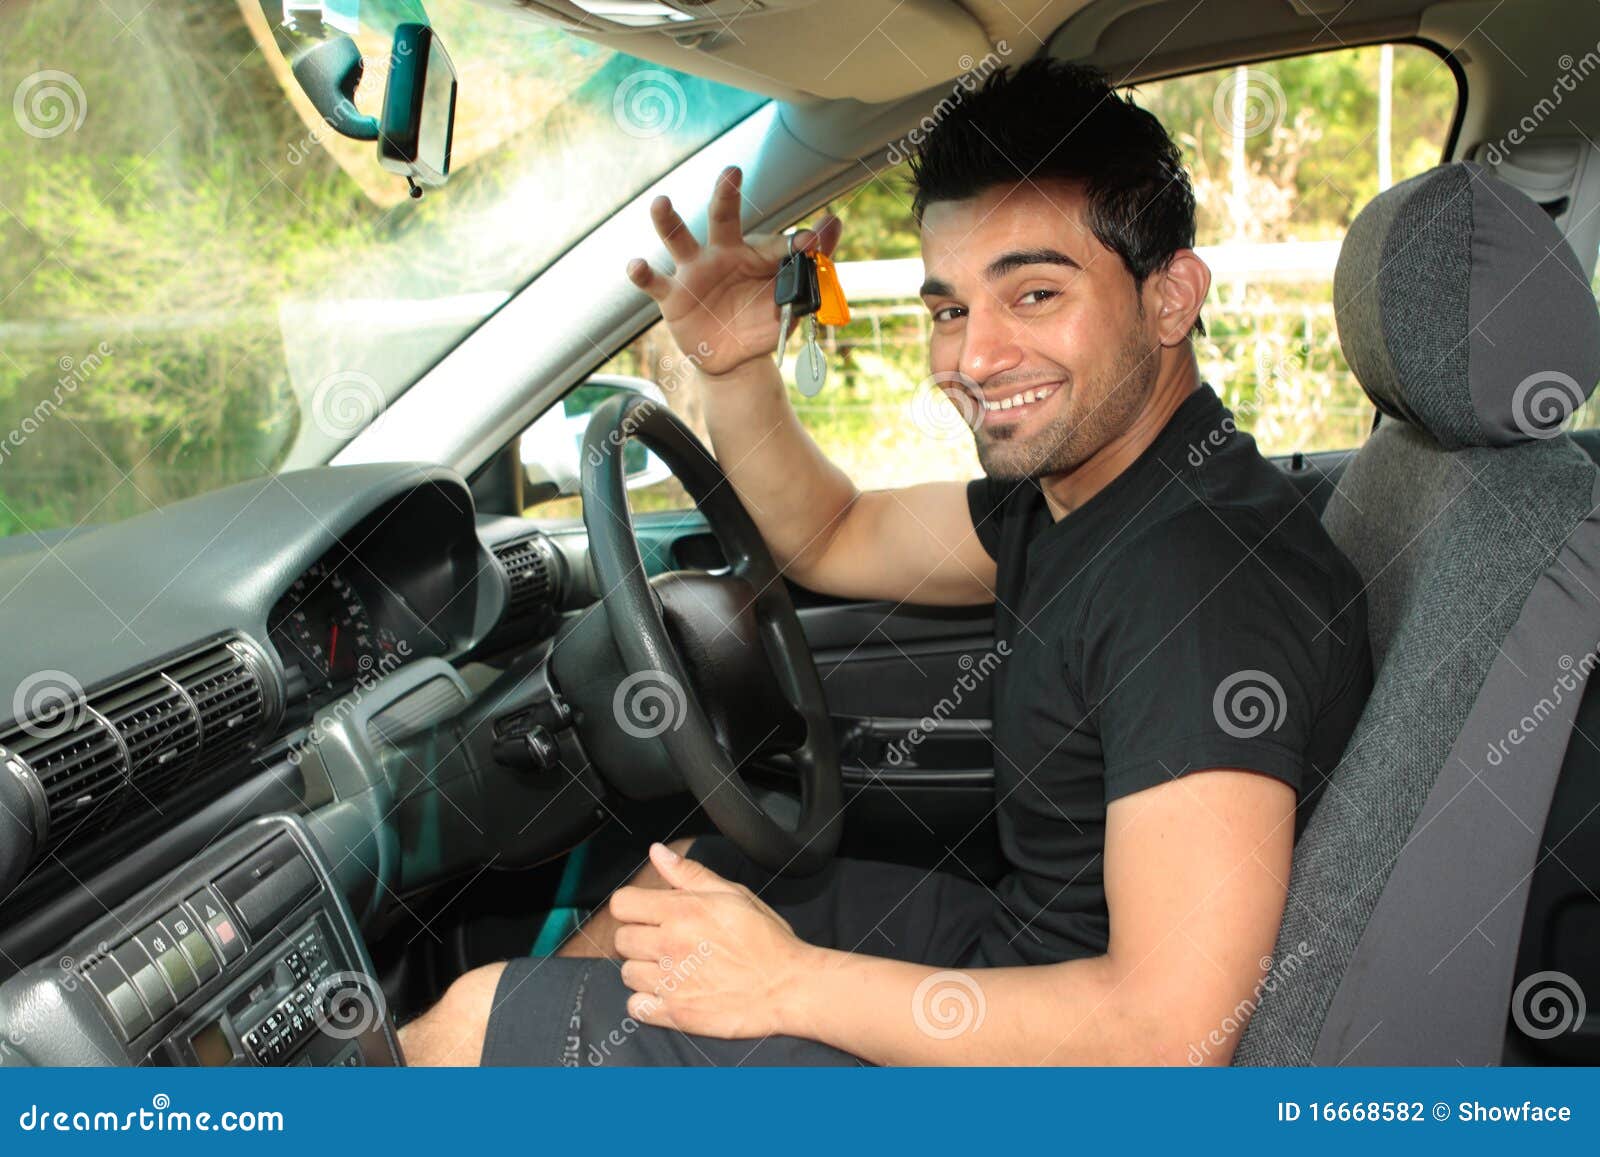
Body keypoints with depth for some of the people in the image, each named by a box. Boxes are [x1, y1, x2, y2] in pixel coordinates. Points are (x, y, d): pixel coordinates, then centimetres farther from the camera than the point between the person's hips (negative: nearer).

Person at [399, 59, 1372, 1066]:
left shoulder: (1207, 571, -29)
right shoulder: (1064, 486, 2)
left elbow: (1177, 1030, -32)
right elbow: (830, 542, 18)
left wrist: (789, 982, -25)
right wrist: (733, 367, -1)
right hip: (1017, 949, 9)